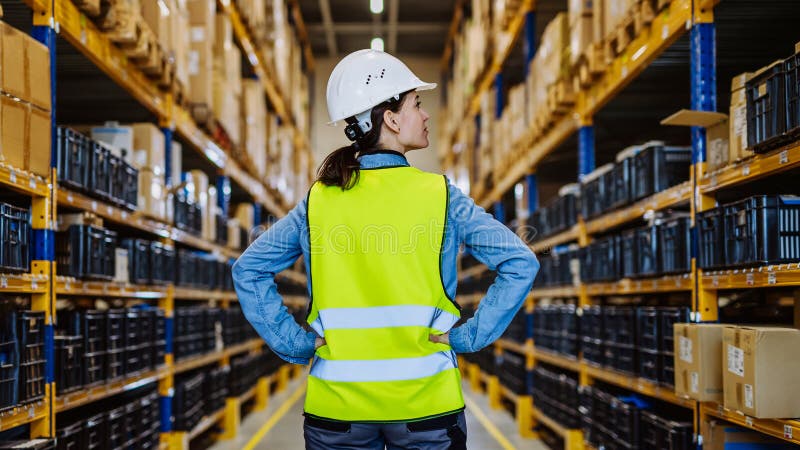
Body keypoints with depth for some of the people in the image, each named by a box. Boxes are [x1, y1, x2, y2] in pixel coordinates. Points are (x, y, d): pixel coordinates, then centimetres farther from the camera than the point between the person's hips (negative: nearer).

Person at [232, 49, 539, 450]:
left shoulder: (318, 198, 1)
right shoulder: (440, 195, -6)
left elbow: (248, 269, 5)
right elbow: (520, 265, -11)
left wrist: (294, 343, 3)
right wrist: (469, 338, -6)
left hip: (335, 405, 2)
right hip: (426, 401, -2)